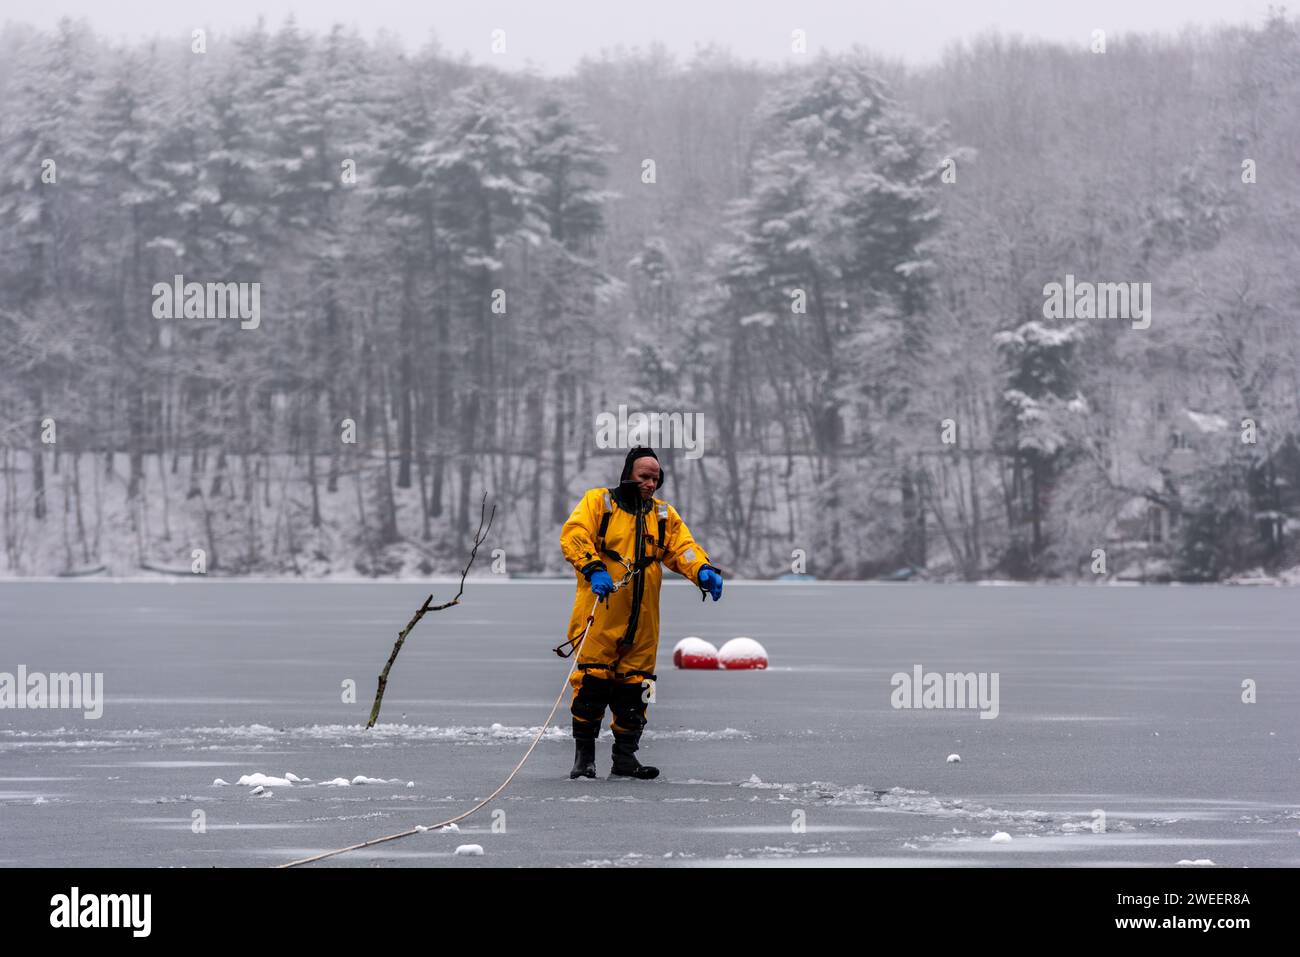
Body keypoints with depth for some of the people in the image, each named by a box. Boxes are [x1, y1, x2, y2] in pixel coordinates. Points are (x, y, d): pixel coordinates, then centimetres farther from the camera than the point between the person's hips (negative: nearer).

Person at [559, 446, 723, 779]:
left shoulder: (664, 514, 16)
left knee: (634, 685, 6)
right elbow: (573, 535, -11)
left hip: (642, 621, 4)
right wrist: (593, 568, -27)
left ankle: (625, 757, 15)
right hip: (599, 616, -4)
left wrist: (704, 571, -17)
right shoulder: (598, 502, 3)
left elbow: (683, 547, 4)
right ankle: (584, 757, 2)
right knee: (593, 681, -7)